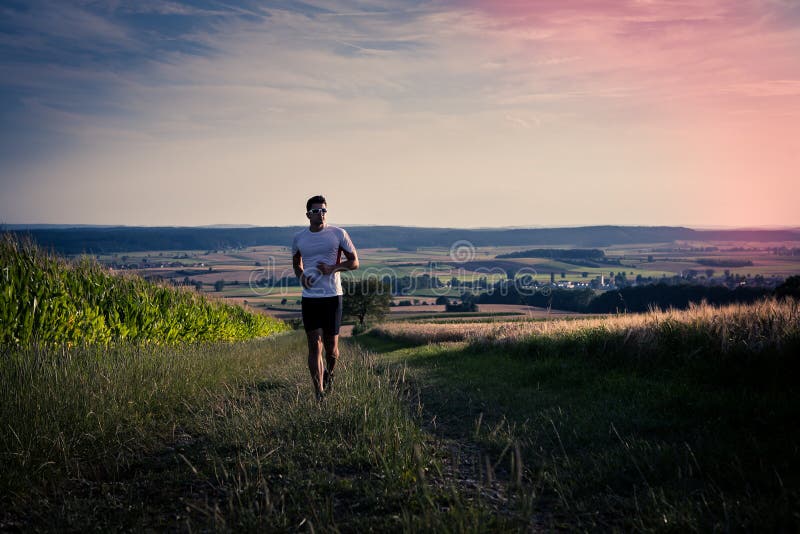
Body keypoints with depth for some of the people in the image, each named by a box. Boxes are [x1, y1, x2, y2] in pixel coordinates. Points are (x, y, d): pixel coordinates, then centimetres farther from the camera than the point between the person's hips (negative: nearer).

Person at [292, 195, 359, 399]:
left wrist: (333, 268, -12)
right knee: (314, 345, -5)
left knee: (331, 344, 5)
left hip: (332, 296, -1)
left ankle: (329, 374, 38)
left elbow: (354, 262, 5)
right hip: (310, 297, 1)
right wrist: (301, 276, 1)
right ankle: (319, 394, -4)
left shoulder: (338, 234, 0)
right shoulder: (299, 238, 7)